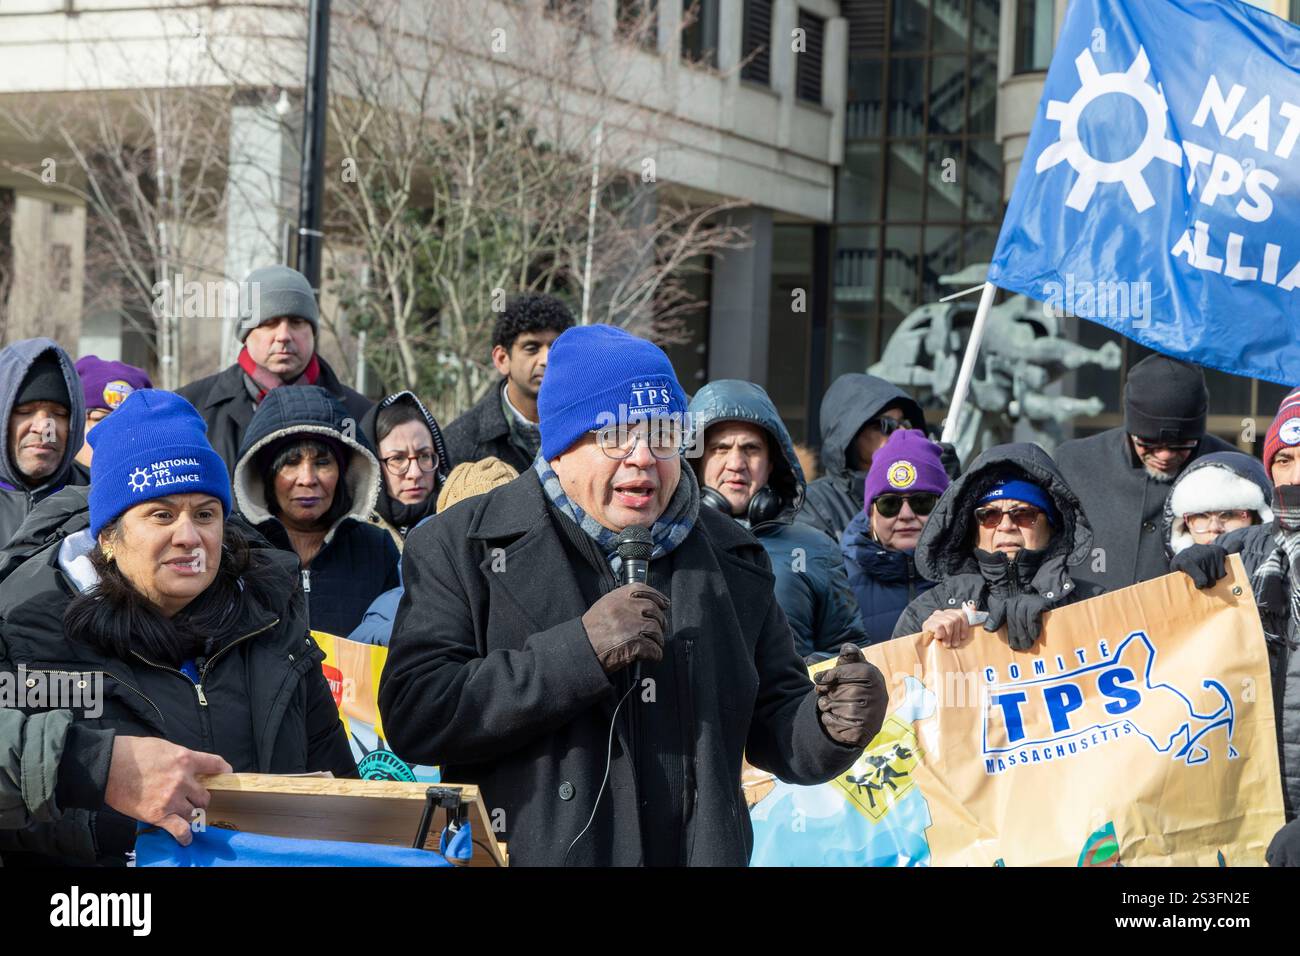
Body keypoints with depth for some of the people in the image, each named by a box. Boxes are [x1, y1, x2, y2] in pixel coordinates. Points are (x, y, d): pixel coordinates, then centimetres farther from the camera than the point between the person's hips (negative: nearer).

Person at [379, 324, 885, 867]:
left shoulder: (733, 558, 8)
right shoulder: (459, 548, -5)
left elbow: (772, 723, 11)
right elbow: (412, 715, -16)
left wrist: (830, 729, -11)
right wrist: (579, 652, -22)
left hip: (700, 852, 3)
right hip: (526, 852, -3)